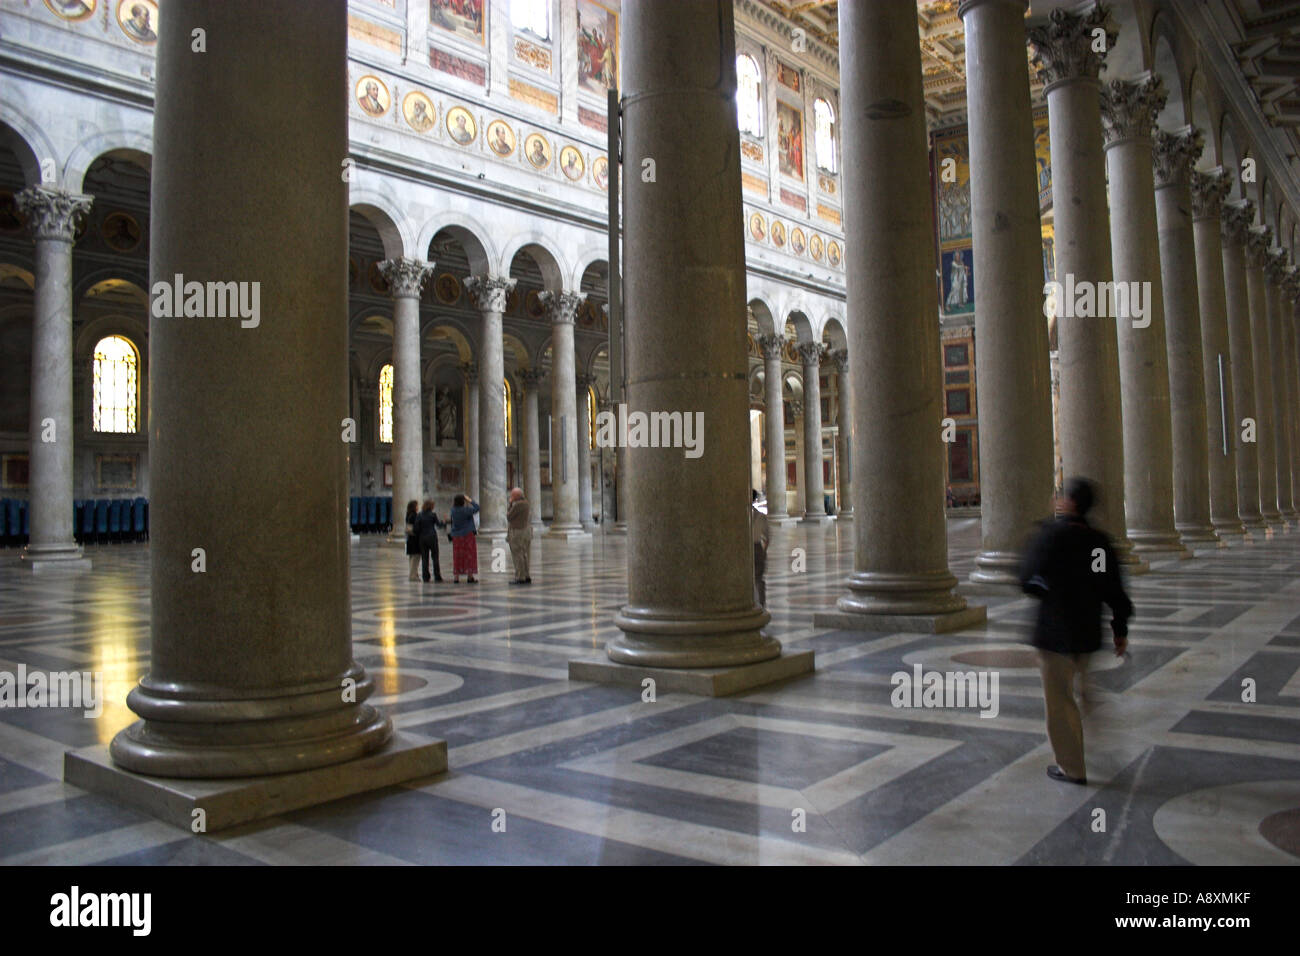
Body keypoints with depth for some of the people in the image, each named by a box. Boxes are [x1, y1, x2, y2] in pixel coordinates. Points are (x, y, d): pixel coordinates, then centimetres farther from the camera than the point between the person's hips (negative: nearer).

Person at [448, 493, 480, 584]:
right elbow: (477, 508, -6)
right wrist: (470, 500, 2)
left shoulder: (453, 510, -3)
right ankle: (470, 577, 2)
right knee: (469, 555, 2)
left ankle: (456, 577, 6)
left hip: (456, 536, 4)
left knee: (457, 556, 8)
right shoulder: (466, 510, -16)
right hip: (468, 535, -4)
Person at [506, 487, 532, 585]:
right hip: (525, 530, 9)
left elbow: (509, 517, -11)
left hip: (517, 533, -9)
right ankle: (526, 577, 15)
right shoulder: (525, 502, 9)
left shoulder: (517, 505, -21)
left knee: (517, 556, -3)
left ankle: (520, 578, 0)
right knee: (523, 556, 13)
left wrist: (510, 504, -6)